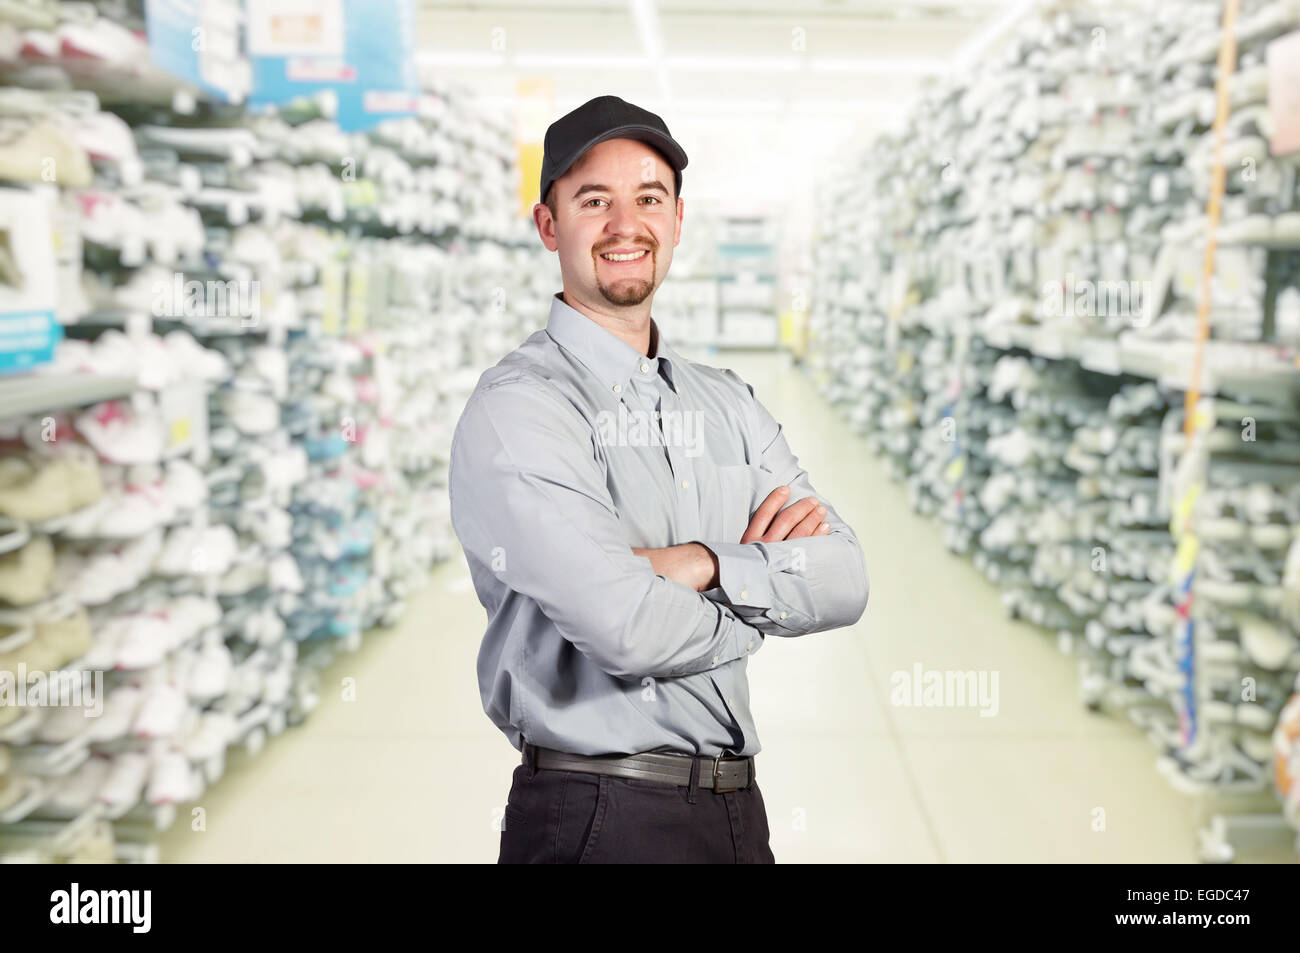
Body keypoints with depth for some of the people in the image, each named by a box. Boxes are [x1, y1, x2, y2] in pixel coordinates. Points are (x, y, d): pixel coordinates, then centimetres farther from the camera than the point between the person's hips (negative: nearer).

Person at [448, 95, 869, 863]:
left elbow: (847, 580, -1)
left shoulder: (729, 402, 8)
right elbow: (627, 629, -23)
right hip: (596, 818, -6)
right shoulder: (518, 406, -12)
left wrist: (706, 565, -18)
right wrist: (772, 576, -6)